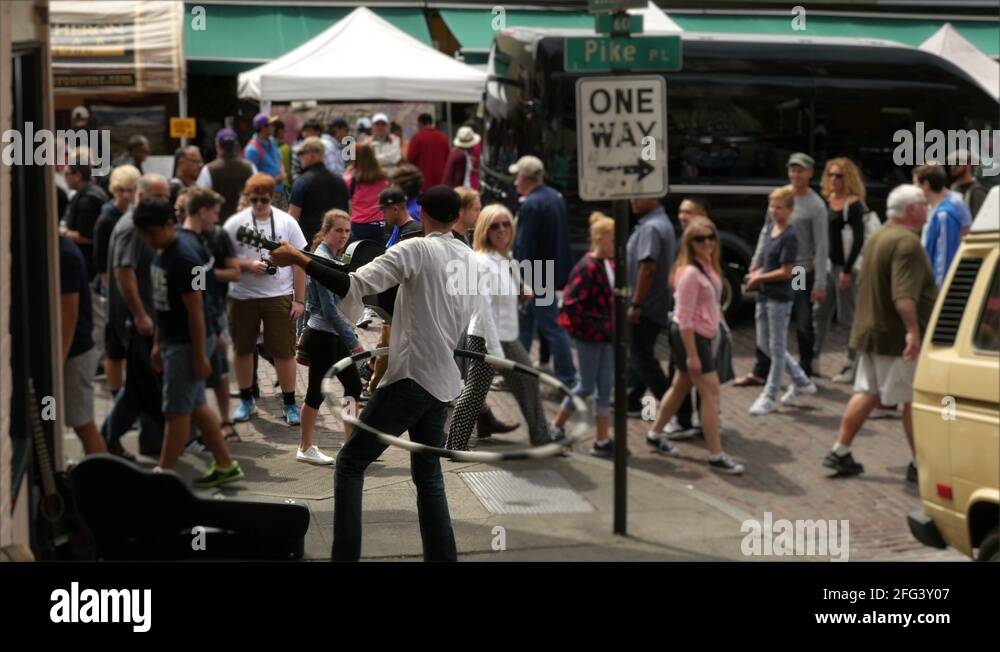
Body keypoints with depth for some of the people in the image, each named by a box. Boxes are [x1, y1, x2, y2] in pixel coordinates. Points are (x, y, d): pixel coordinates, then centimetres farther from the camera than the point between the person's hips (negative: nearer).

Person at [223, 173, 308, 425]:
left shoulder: (287, 222, -2)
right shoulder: (235, 223, -2)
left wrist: (299, 300, -2)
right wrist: (248, 265, -17)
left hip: (279, 296, -1)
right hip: (243, 296, 1)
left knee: (284, 351, 0)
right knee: (242, 349, 12)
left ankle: (289, 404, 12)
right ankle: (246, 400, 28)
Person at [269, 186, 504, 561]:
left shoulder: (417, 249, -9)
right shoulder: (472, 261, 9)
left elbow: (356, 286, -20)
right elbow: (483, 324, 11)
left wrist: (298, 259, -17)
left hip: (412, 378, -7)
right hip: (445, 386, 7)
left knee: (350, 463, 0)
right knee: (428, 474, 18)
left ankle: (345, 557, -8)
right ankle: (443, 558, 14)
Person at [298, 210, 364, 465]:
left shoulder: (333, 257, 12)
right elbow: (330, 310, -22)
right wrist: (353, 341, -20)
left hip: (332, 336, 9)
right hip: (321, 336, -9)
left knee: (353, 385, 10)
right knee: (317, 391, 0)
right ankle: (305, 449, 12)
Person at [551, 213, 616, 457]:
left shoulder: (611, 265, 6)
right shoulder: (587, 268, -18)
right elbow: (570, 303, -21)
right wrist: (588, 329, -17)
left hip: (609, 334, 7)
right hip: (590, 337, -7)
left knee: (605, 387, 9)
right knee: (587, 386, 2)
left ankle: (602, 440, 16)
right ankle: (556, 427, 19)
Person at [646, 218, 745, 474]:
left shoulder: (707, 266, 7)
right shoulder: (690, 273, -22)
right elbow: (685, 318, -23)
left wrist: (709, 342, 19)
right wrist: (692, 354, -23)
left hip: (701, 335, 10)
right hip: (689, 336, -10)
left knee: (681, 385, 20)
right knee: (711, 392, -7)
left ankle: (656, 433, 35)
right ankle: (716, 455, -4)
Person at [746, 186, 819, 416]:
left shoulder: (790, 236, -15)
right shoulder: (771, 229, 9)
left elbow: (785, 272, -17)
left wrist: (760, 278, -11)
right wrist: (757, 273, 1)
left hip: (780, 297, -9)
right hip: (765, 294, 9)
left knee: (776, 347, 1)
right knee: (764, 344, 14)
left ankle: (770, 397, 9)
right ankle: (802, 383, 26)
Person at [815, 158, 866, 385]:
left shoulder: (854, 204, -10)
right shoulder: (827, 200, 10)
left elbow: (859, 239, -13)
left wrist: (847, 270, -17)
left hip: (846, 266, -7)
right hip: (827, 264, 7)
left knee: (849, 315, 0)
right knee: (820, 313, 10)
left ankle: (852, 364, 8)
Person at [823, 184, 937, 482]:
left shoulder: (877, 237, 13)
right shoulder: (907, 242, -19)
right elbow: (904, 295, -30)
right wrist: (913, 330, -35)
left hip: (871, 331, 10)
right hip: (898, 337, -9)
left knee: (866, 393, 14)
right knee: (915, 400, 0)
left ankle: (840, 453, 13)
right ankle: (921, 465, 6)